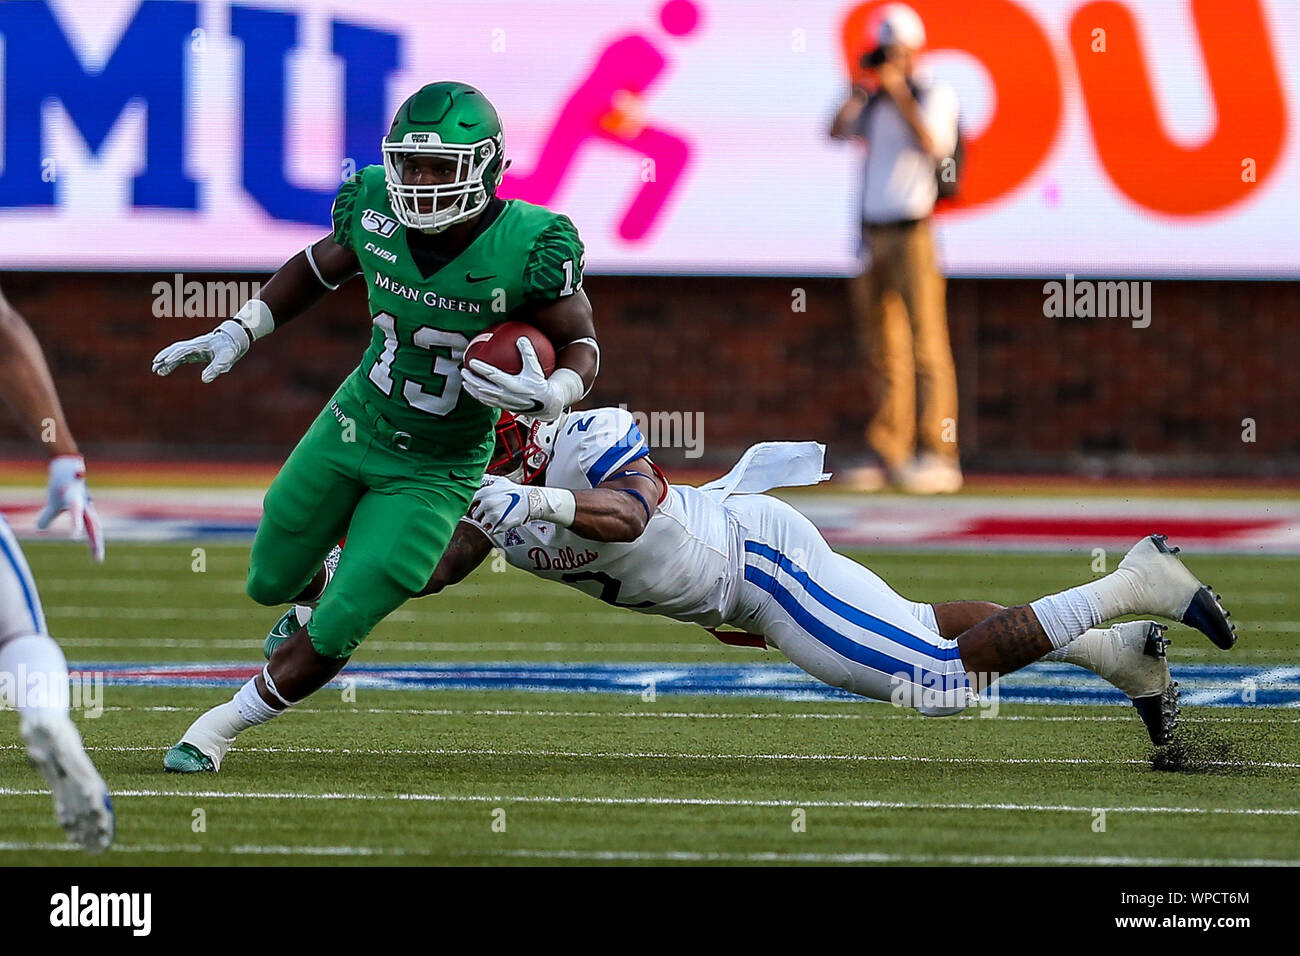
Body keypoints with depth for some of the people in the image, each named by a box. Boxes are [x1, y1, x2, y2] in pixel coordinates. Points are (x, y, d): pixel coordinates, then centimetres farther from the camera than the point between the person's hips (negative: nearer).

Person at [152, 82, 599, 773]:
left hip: (434, 474, -4)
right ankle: (326, 584, 57)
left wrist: (547, 393, -36)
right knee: (270, 583, 19)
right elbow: (318, 268, 7)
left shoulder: (529, 249, -27)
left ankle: (221, 727, 17)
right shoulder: (376, 211, -15)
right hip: (353, 428, 4)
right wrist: (236, 334, 0)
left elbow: (580, 346, -14)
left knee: (331, 637, -6)